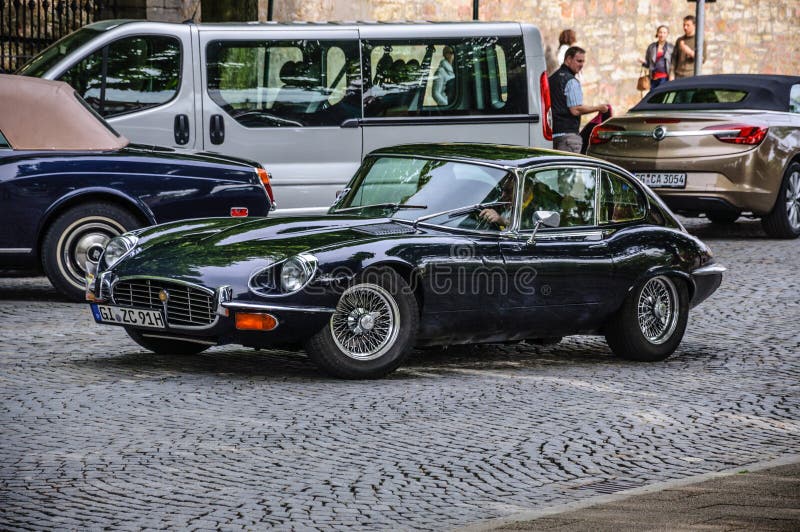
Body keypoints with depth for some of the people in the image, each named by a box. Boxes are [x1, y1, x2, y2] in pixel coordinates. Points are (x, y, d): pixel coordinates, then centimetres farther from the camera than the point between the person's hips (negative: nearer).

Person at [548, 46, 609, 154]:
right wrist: (598, 108, -8)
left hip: (551, 133, 9)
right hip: (567, 133, -9)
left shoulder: (551, 79, 17)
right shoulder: (571, 81, -11)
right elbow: (576, 110, -17)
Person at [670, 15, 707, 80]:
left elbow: (703, 59, -6)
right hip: (679, 76, 3)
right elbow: (674, 59, 11)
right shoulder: (679, 40, 12)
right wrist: (672, 74, 1)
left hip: (692, 75, -3)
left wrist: (689, 51, -19)